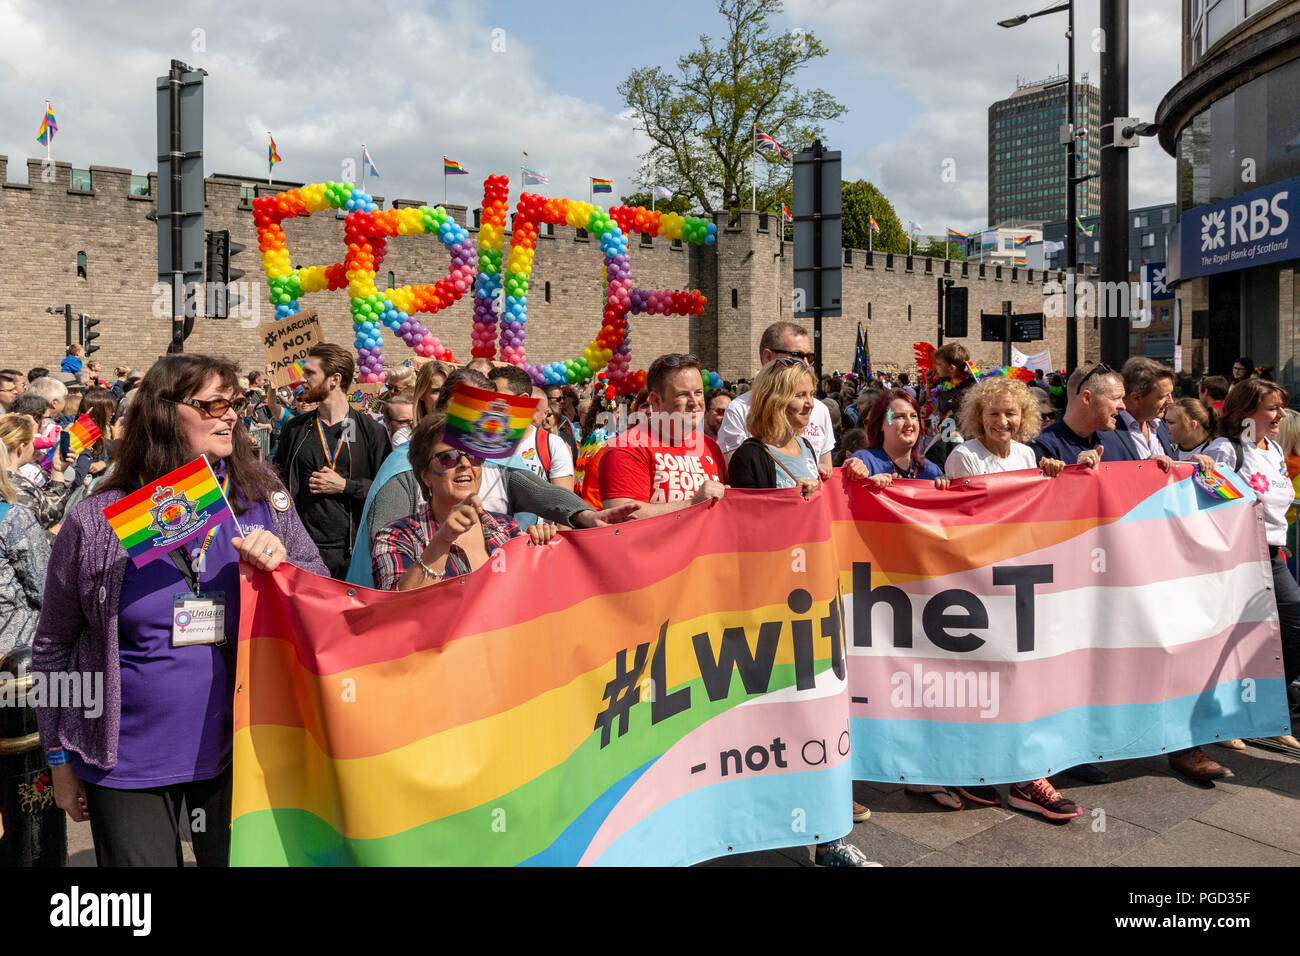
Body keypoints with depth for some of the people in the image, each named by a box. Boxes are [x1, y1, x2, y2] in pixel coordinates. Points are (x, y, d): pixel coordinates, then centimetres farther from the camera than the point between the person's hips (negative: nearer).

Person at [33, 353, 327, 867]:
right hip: (128, 764, -1)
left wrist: (280, 566, -18)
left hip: (236, 750, 2)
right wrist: (61, 760, 7)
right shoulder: (97, 521, -7)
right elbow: (53, 646, 4)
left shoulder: (262, 498, -2)